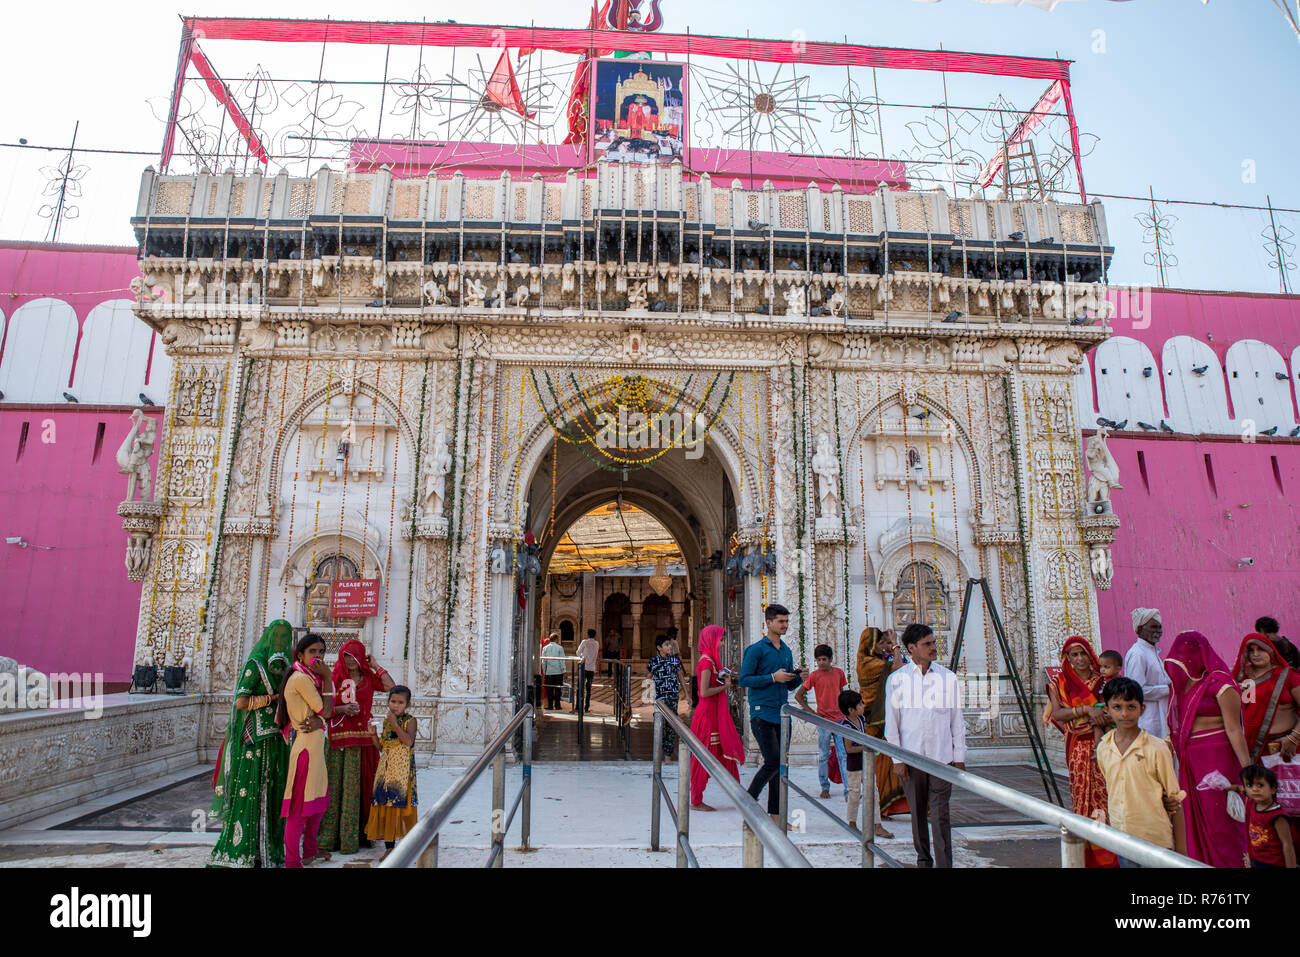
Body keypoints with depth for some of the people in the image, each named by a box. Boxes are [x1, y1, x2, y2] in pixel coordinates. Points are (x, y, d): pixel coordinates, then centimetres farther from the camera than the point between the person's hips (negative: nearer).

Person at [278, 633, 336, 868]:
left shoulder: (308, 678, 14)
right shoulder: (301, 678, -15)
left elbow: (324, 712, 8)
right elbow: (326, 711, -14)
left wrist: (318, 720, -15)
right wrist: (328, 677, -12)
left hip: (315, 745, 10)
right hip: (307, 745, -10)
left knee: (319, 800, 20)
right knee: (300, 806, -2)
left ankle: (309, 851, 35)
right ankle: (292, 862, 7)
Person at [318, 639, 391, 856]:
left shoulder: (369, 678, 9)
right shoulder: (335, 678, 6)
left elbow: (391, 687, -7)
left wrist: (375, 666, -1)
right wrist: (341, 709, -13)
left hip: (362, 738, 0)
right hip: (338, 736, 0)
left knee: (356, 785, 0)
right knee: (334, 783, -1)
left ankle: (352, 837, 6)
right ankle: (329, 836, 7)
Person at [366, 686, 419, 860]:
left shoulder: (409, 720, -7)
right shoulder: (386, 721, 10)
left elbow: (408, 741, -24)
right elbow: (382, 746, 14)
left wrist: (395, 724, -24)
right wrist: (374, 735, -2)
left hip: (402, 770, -6)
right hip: (386, 769, 6)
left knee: (401, 805, -2)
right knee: (385, 805, 6)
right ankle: (389, 846, 16)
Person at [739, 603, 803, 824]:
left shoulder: (787, 651, 15)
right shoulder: (756, 649, -7)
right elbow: (744, 680, -11)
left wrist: (799, 678, -1)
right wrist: (773, 677, -17)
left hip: (781, 714, 7)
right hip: (762, 713, -7)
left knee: (780, 764, 8)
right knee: (772, 761, -12)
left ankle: (776, 814, 16)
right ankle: (749, 801, 7)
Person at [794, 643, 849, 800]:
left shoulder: (839, 673, 4)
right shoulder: (814, 675, -6)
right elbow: (798, 695, -1)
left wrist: (845, 711, 11)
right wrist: (811, 712, -6)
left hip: (840, 719, 2)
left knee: (843, 755, 0)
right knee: (823, 756, 7)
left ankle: (848, 790, 2)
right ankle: (824, 787, 21)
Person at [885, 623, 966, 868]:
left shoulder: (948, 677, 1)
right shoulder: (897, 679, -2)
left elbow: (957, 721, 7)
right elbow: (892, 723, 1)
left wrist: (959, 757, 5)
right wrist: (897, 759, -2)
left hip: (941, 757, 0)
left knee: (940, 814, -3)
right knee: (918, 812, 12)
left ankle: (944, 863, 3)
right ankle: (923, 858, 27)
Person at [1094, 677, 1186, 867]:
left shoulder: (1156, 748, -10)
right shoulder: (1103, 749, 2)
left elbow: (1175, 799, -5)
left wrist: (1180, 849, -3)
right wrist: (1107, 822, 13)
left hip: (1155, 841, -4)